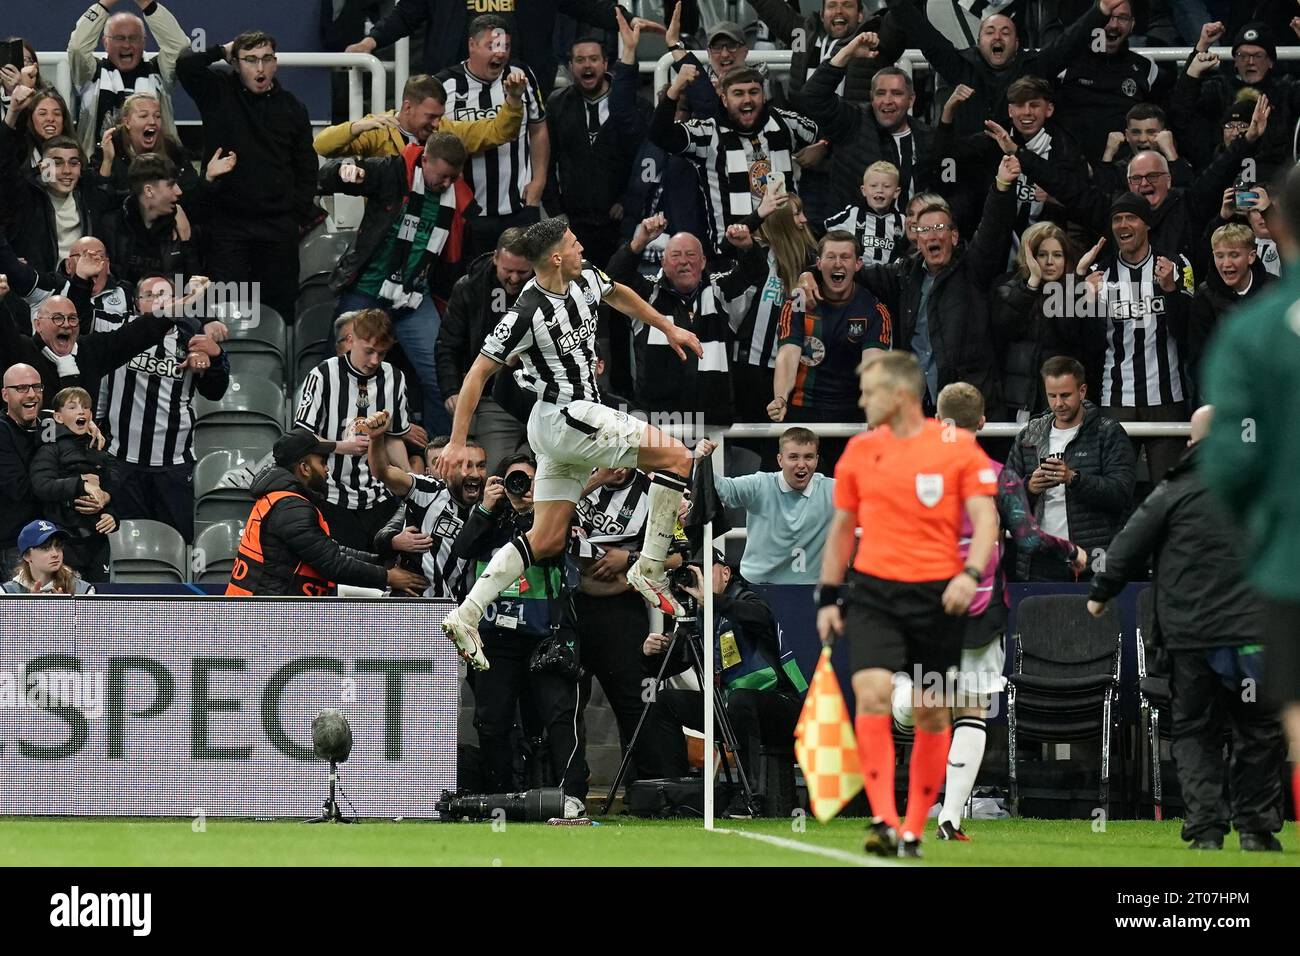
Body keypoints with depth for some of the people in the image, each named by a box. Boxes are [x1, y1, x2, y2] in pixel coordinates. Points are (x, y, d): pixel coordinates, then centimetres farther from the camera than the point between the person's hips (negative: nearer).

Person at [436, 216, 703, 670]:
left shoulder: (585, 280, 2)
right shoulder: (528, 313, -20)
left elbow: (618, 294, 27)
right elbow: (478, 373, -15)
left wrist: (669, 329, 31)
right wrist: (456, 443, -14)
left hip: (572, 421, 9)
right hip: (567, 418, -9)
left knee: (547, 539, 8)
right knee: (677, 457, -8)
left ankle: (466, 615, 4)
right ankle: (649, 569, -4)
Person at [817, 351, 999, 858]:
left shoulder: (958, 445, -2)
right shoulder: (859, 450, 7)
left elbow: (984, 517, -5)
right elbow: (842, 526, 16)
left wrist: (971, 573, -21)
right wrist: (829, 597, 12)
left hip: (937, 596, -1)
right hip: (873, 591, 1)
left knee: (932, 715, 5)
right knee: (872, 693, -19)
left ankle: (913, 830, 18)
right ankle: (884, 820, -22)